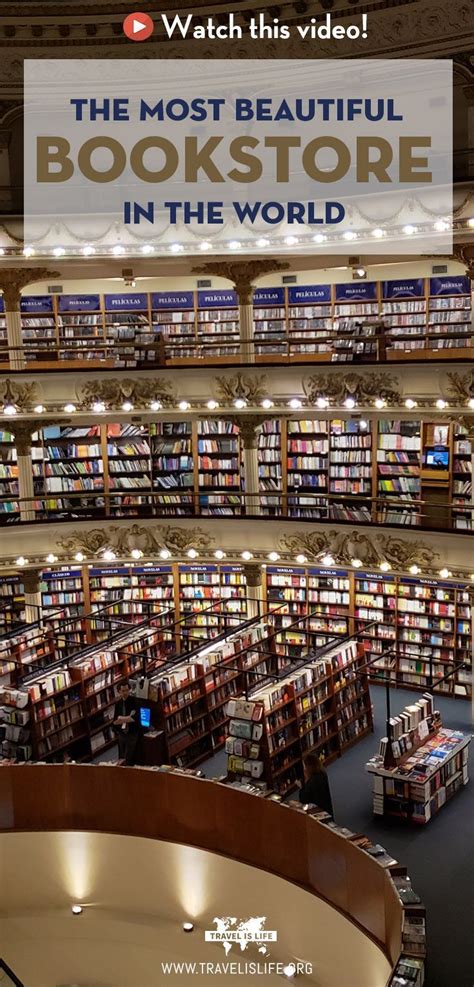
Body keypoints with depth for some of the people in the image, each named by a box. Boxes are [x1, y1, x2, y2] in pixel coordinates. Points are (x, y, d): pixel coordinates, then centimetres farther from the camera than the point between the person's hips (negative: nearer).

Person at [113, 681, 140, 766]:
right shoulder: (118, 704, 4)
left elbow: (134, 718, -21)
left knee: (128, 761, -12)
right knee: (121, 760, 12)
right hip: (121, 734, 5)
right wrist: (128, 718, -14)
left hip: (132, 734, -5)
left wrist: (121, 718, -13)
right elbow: (115, 721, 2)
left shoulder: (134, 701, -9)